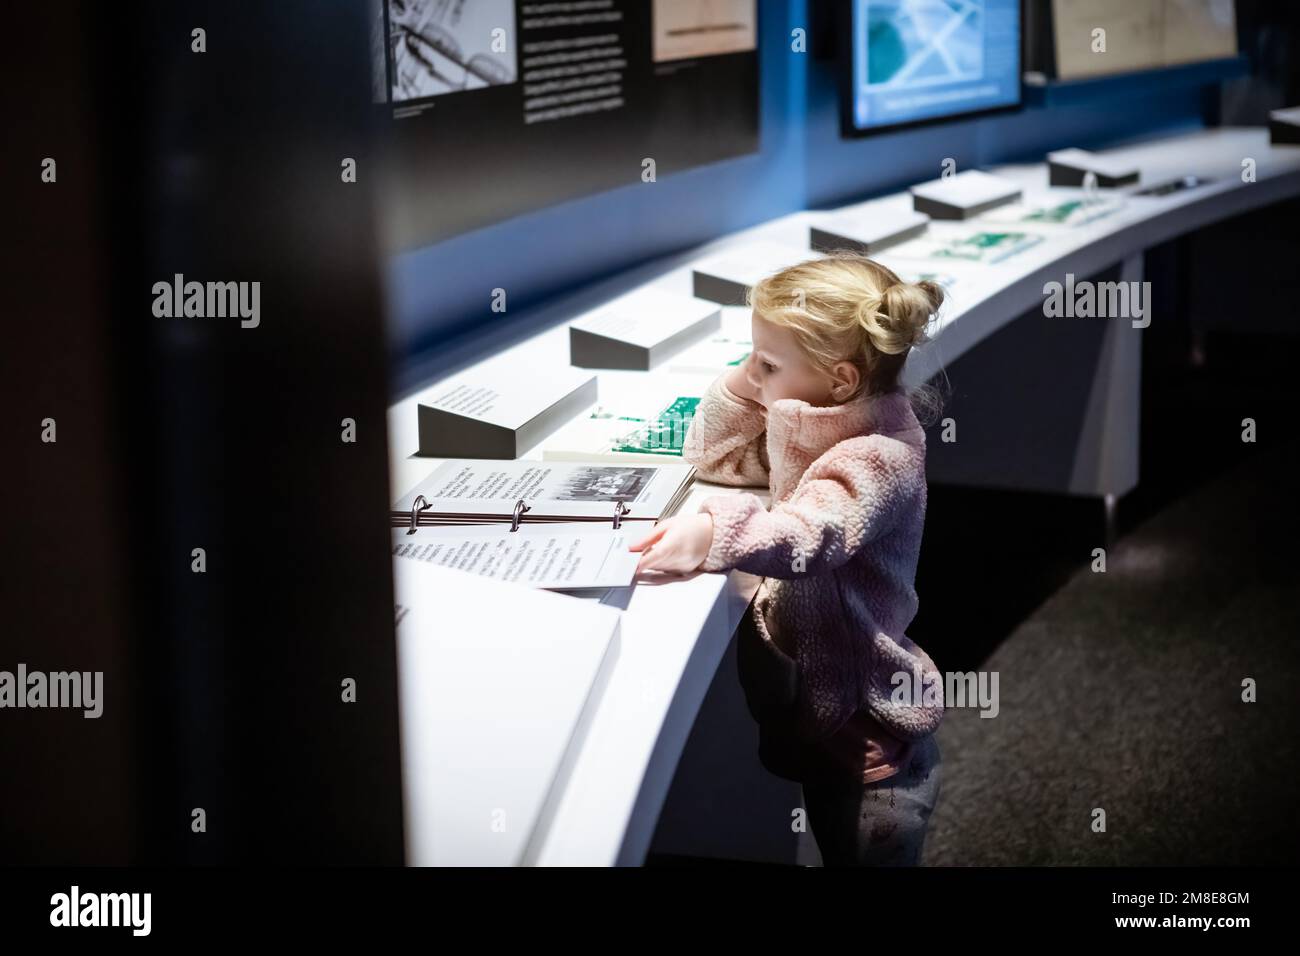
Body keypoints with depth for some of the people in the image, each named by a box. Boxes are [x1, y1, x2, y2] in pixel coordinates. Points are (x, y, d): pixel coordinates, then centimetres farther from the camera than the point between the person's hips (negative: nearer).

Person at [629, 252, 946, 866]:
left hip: (868, 729, -9)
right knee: (830, 844, 22)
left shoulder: (877, 457, -24)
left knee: (864, 852, 4)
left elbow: (811, 538, -41)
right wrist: (743, 386, -2)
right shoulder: (803, 425, 5)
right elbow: (712, 456, 15)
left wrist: (715, 533, -59)